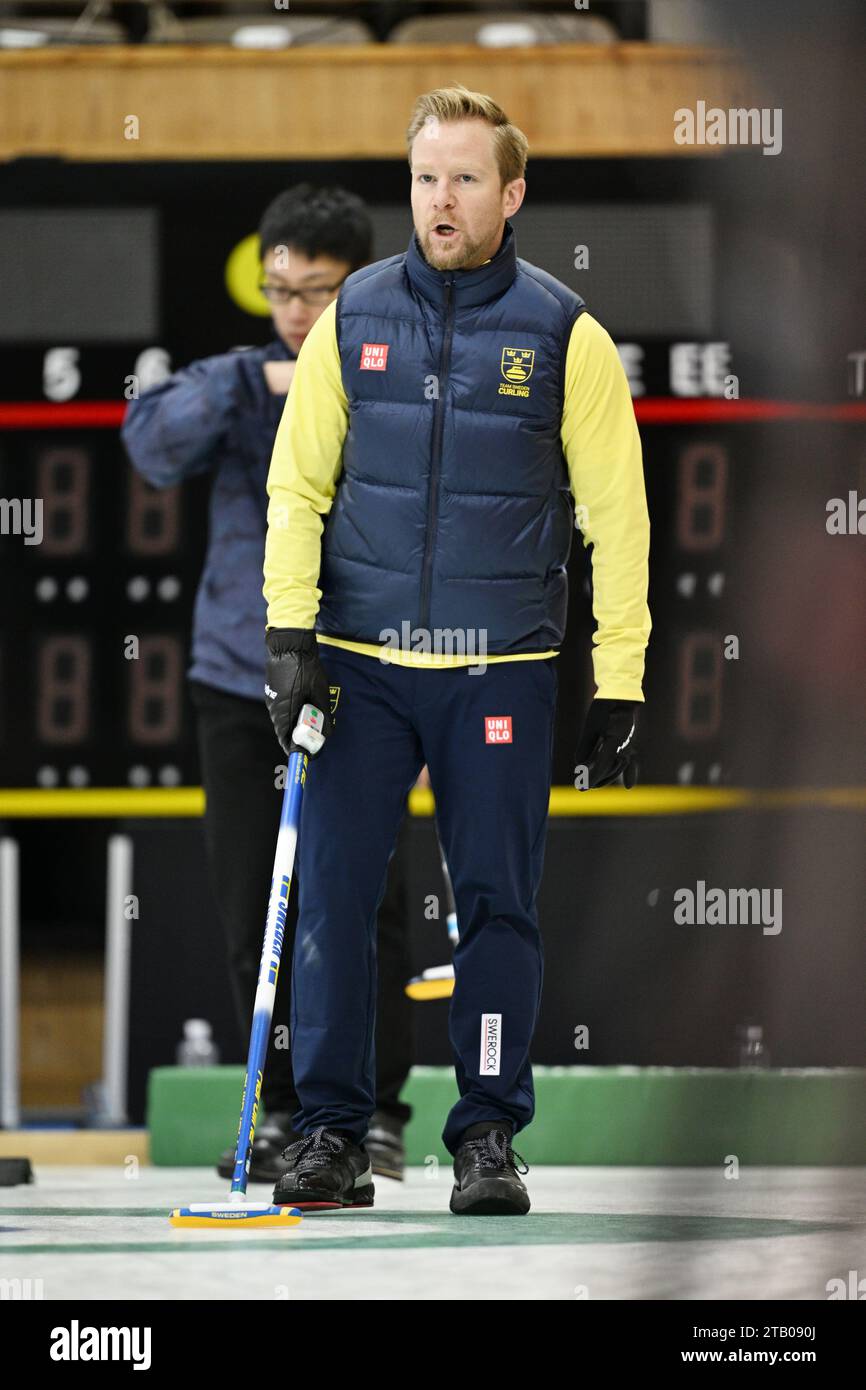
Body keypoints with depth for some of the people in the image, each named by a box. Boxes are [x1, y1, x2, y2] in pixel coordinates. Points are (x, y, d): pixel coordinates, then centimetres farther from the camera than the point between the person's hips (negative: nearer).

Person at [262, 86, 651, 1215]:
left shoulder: (564, 336, -1)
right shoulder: (354, 317, 5)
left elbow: (617, 517, 1)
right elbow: (297, 483, 10)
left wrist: (619, 686, -3)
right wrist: (290, 633, -1)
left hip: (502, 672, -1)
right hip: (359, 661, 2)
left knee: (498, 903, 2)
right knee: (334, 896, -2)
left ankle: (489, 1137, 11)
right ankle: (333, 1133, 6)